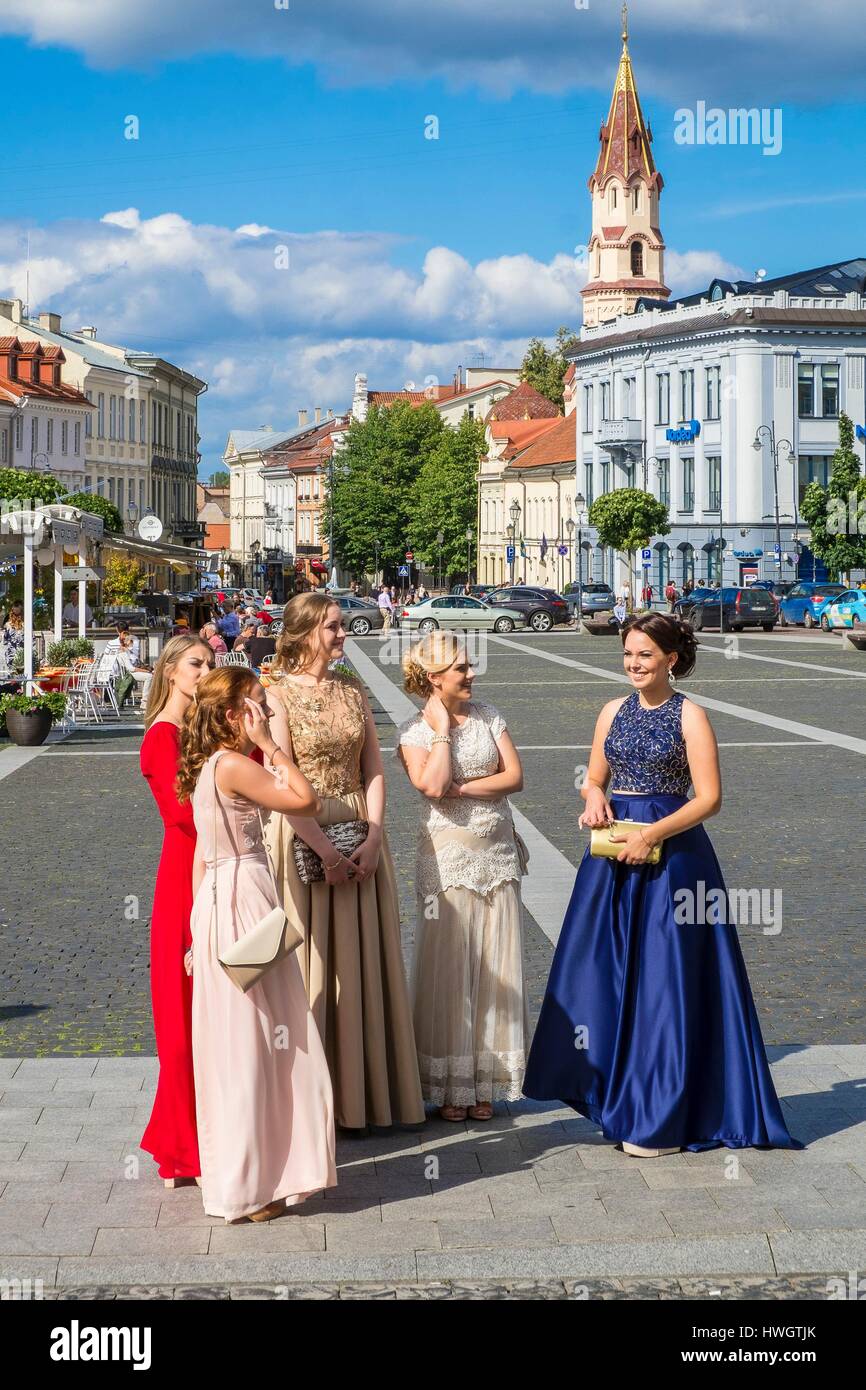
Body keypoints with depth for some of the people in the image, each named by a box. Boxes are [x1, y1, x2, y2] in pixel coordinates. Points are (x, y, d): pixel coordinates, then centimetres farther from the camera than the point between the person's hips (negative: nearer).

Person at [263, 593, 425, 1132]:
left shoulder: (353, 689, 8)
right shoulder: (278, 693, -7)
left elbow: (374, 770, 4)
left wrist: (372, 840, -8)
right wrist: (327, 851, -17)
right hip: (303, 836, -5)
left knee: (365, 961, 8)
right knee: (313, 962, 1)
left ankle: (368, 1094, 19)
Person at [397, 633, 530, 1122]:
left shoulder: (488, 716, 6)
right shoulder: (416, 730, -5)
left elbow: (515, 777, -2)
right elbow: (432, 785, -21)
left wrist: (461, 789, -11)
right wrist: (442, 729, -12)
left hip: (498, 853, 4)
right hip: (448, 857, -4)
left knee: (496, 967, 4)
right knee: (450, 968, -1)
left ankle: (486, 1082, 14)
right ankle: (450, 1086, 8)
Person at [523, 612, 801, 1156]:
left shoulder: (689, 715, -6)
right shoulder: (614, 712, 10)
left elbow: (709, 798, -10)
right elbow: (594, 778, 19)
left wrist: (653, 833, -19)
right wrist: (594, 797, -4)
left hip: (670, 854, -6)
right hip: (613, 852, 6)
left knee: (664, 981, -2)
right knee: (607, 976, 7)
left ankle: (665, 1118, 7)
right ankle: (620, 1100, 20)